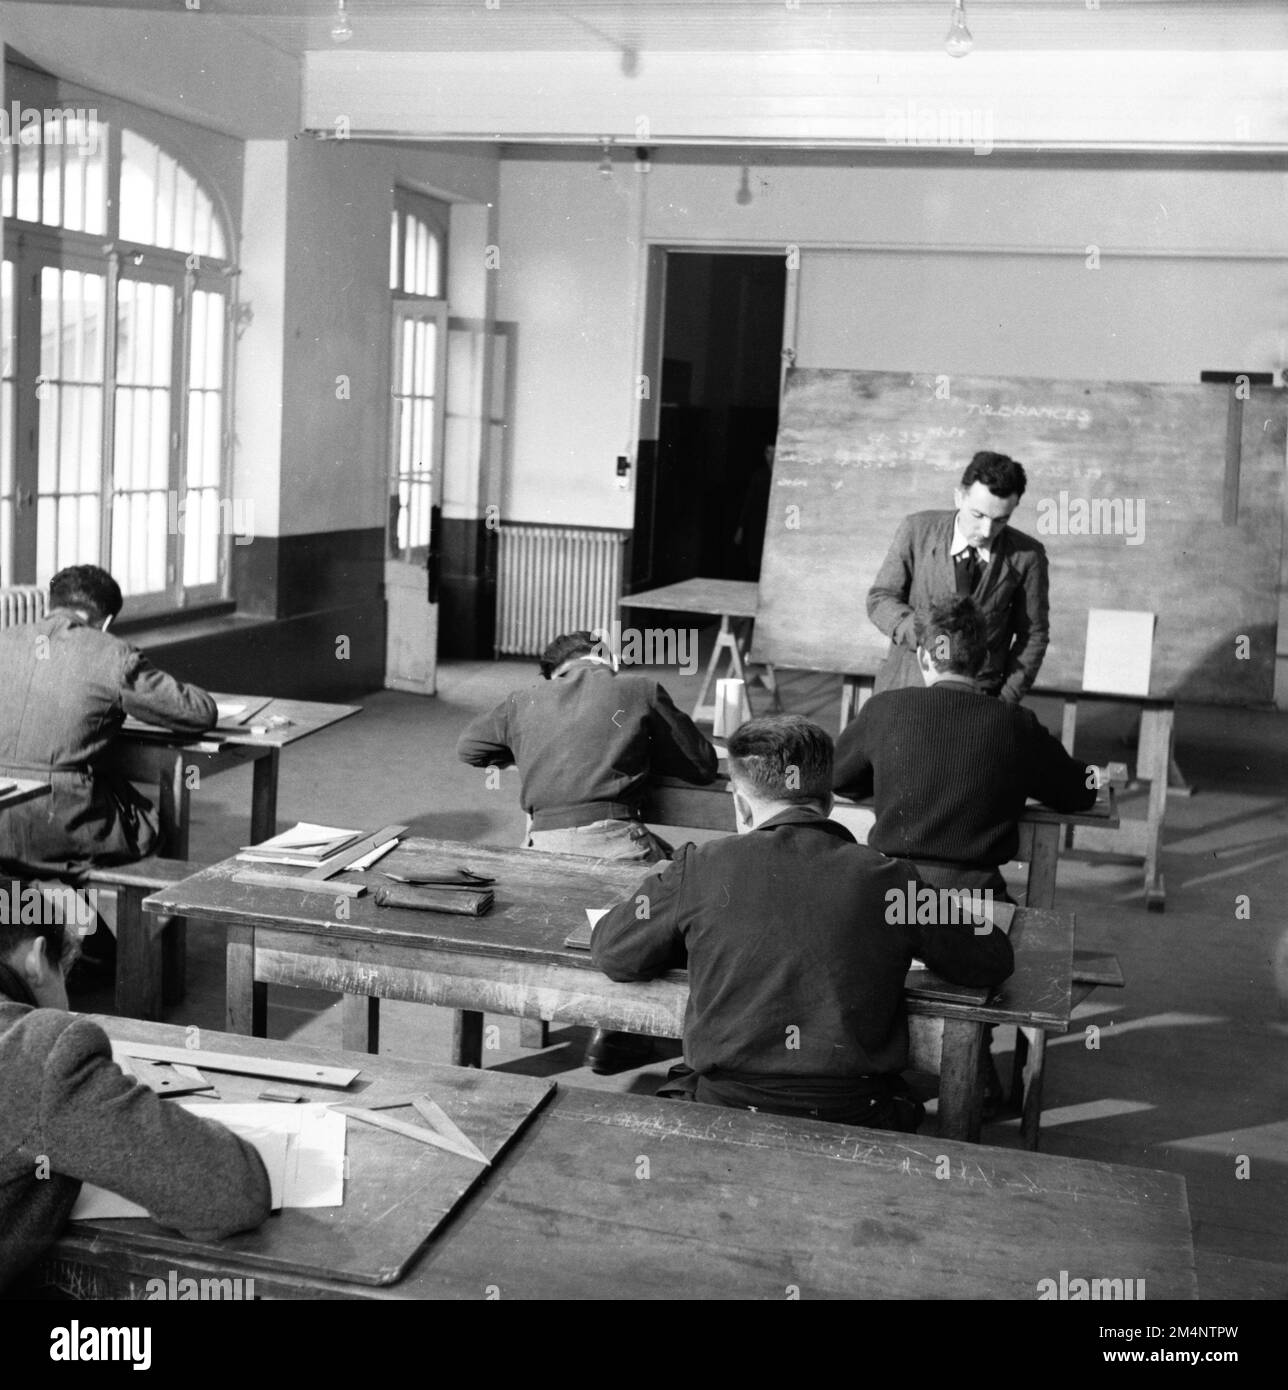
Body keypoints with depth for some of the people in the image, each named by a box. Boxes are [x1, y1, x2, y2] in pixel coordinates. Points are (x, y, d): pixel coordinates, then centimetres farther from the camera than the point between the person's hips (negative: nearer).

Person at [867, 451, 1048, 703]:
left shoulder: (1027, 556, -7)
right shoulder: (917, 529, -6)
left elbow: (1033, 635, 3)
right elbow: (880, 598, -3)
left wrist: (1006, 702, -4)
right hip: (905, 690, 1)